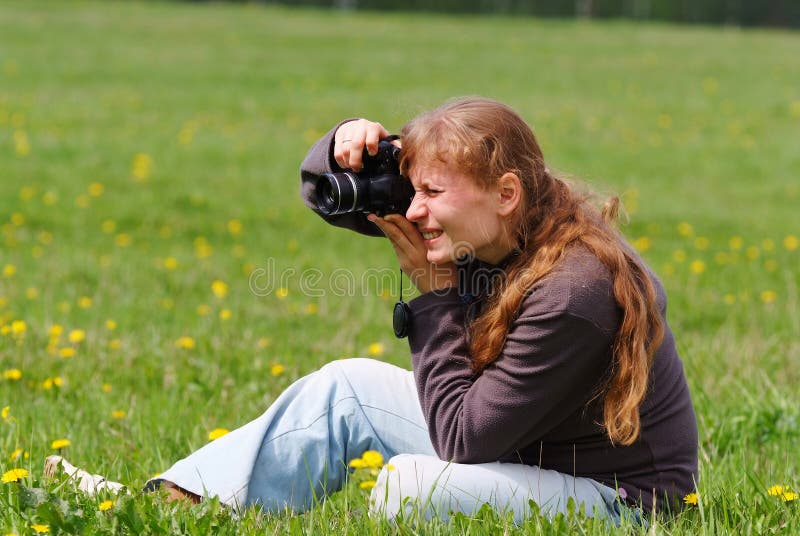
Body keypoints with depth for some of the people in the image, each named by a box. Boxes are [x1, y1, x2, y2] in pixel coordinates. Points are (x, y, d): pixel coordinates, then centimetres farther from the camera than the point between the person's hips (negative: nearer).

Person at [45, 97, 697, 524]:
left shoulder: (574, 291, -31)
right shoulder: (484, 233, -5)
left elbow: (463, 436, -27)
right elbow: (327, 192, 6)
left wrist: (433, 293, -22)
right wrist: (347, 147, -17)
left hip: (617, 498, -9)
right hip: (518, 446, 9)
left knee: (411, 483, -30)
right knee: (350, 386, 3)